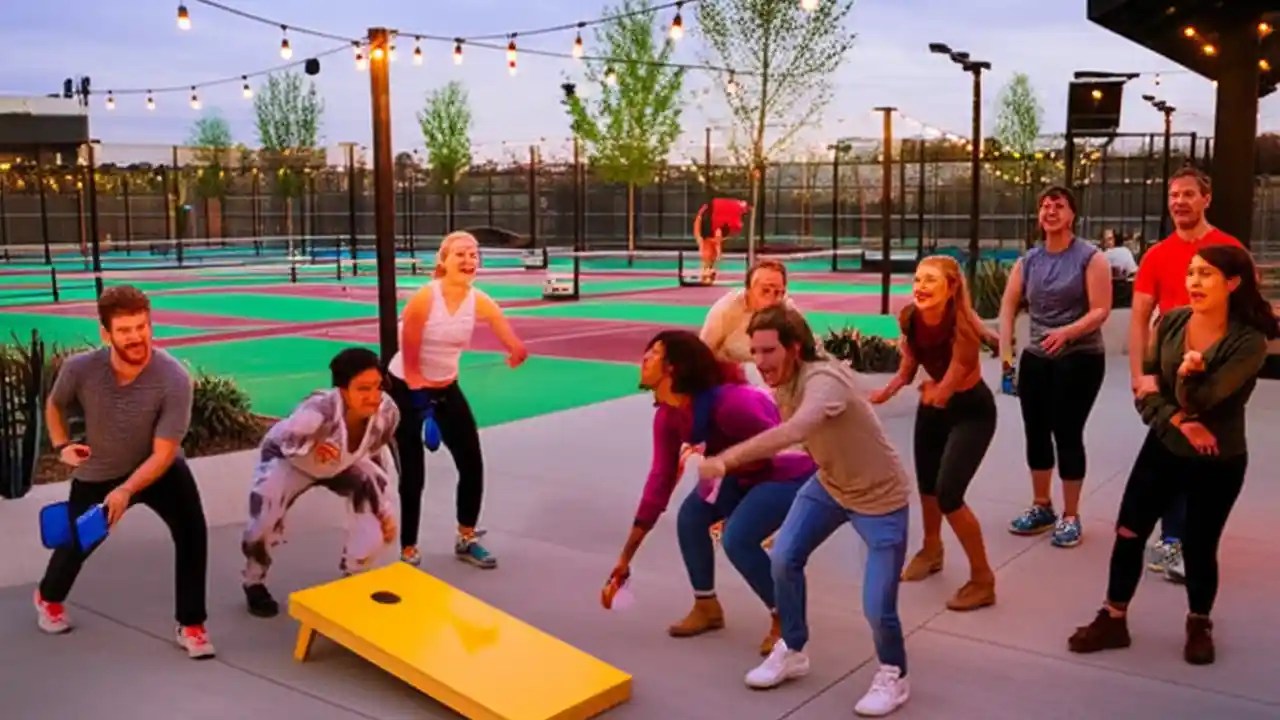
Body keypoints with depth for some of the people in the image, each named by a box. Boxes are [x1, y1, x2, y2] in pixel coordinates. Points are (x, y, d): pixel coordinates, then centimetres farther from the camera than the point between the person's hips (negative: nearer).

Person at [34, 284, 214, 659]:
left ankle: (191, 625, -5)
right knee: (76, 541, 16)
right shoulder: (80, 369, -24)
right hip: (97, 473, 2)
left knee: (192, 532, -21)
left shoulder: (174, 378, -32)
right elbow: (54, 405, 4)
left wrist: (126, 490, -38)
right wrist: (61, 445, -6)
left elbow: (163, 453, -28)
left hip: (160, 467, -2)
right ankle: (48, 598, 52)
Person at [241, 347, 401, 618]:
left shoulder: (387, 411, -30)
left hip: (345, 465, 4)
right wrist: (312, 448, -46)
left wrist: (386, 507, -6)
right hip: (292, 462, -4)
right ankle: (254, 583, 12)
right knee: (265, 520, -24)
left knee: (380, 522, -13)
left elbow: (379, 452, -8)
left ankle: (350, 577, 21)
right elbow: (273, 441, -26)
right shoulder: (319, 411, -45)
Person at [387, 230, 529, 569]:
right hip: (405, 389, -5)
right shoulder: (424, 298, -25)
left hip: (447, 387, 5)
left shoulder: (480, 302, -12)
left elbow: (515, 347, -18)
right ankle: (408, 550, 14)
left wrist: (517, 352, -40)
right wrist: (419, 396, -19)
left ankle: (466, 540, 26)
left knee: (472, 464, 5)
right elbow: (409, 361, -21)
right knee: (413, 474, -4)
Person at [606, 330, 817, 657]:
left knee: (737, 539, -21)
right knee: (690, 516, 0)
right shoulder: (667, 416, -7)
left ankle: (784, 620, 0)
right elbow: (661, 479, -2)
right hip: (745, 471, 9)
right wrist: (626, 558, 0)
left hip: (791, 472, -8)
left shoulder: (728, 403, -34)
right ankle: (707, 607, 19)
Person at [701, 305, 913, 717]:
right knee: (784, 559, 0)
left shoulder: (824, 380, -37)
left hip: (880, 497, -7)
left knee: (877, 607, -8)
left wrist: (727, 459, -62)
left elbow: (794, 431, -57)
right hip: (829, 484, 7)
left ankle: (893, 678, 23)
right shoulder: (781, 381, -10)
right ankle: (792, 652, 23)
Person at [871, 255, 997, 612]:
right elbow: (908, 370, 1)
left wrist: (929, 389, -6)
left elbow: (942, 394, -27)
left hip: (971, 411, -7)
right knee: (926, 484, 20)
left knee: (948, 493, -16)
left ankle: (982, 580, 4)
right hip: (933, 403, 7)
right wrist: (884, 393, -15)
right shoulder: (909, 318, -15)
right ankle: (931, 549, 49)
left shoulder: (963, 328, -33)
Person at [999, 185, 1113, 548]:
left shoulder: (1090, 257, -7)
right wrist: (1005, 352, -6)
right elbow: (1008, 307, 5)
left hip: (1080, 358, -5)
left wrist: (1066, 332, -29)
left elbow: (1101, 311, -13)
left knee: (1067, 433, -4)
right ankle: (1041, 506, 28)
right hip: (1036, 358, 5)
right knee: (1036, 432, 10)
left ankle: (1070, 516, 11)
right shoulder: (1028, 261, 7)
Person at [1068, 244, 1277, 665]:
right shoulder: (1171, 322, -6)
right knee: (1128, 534, 4)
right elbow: (1146, 390, -4)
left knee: (1198, 548, 8)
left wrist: (1189, 373, -32)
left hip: (1218, 463, -3)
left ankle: (1199, 625, 35)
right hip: (1163, 449, 4)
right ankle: (1113, 620, 21)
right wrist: (1178, 421, -17)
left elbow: (1197, 401, -18)